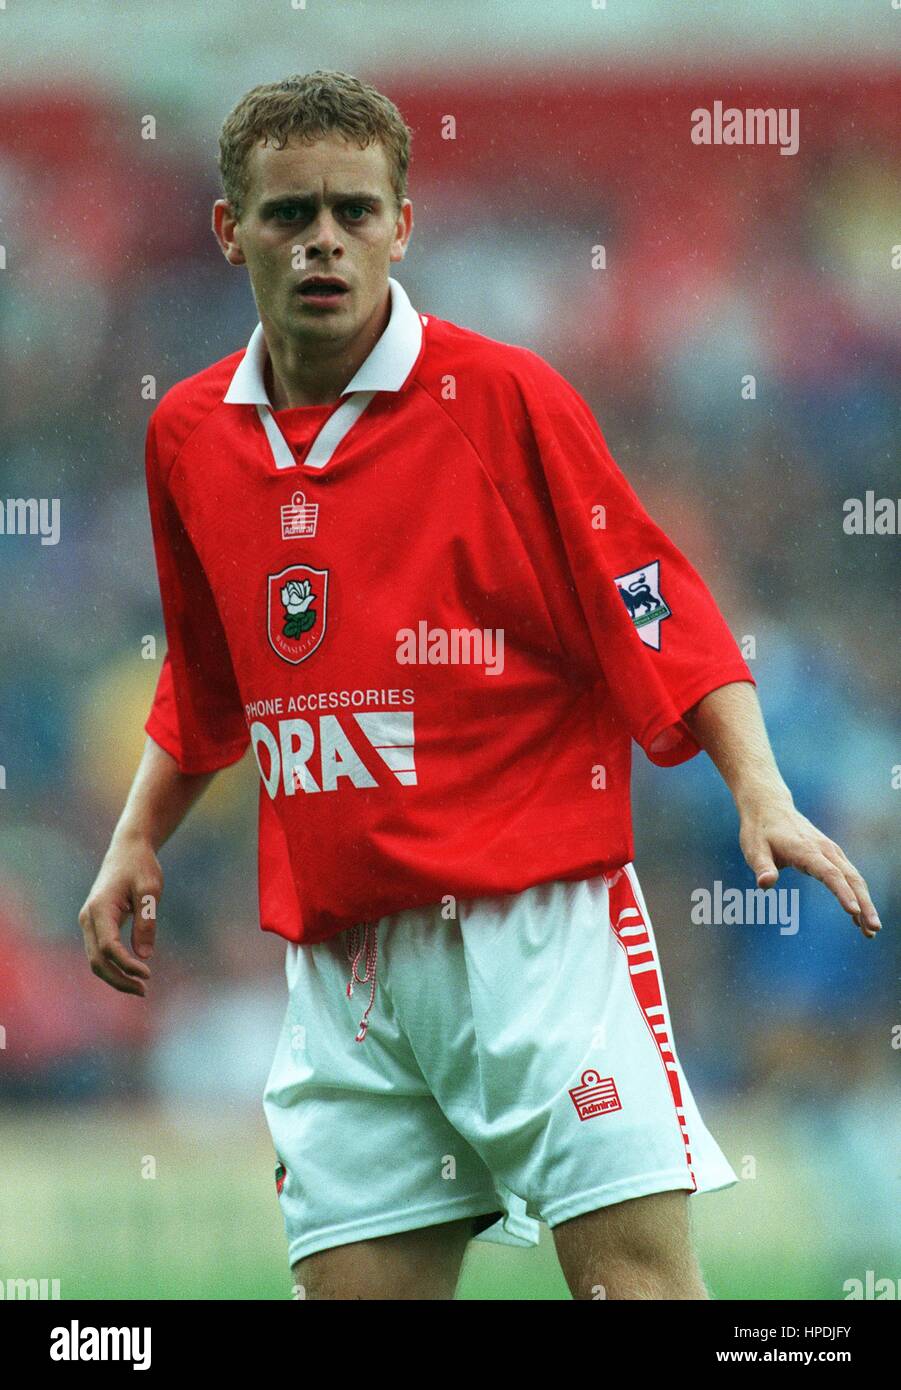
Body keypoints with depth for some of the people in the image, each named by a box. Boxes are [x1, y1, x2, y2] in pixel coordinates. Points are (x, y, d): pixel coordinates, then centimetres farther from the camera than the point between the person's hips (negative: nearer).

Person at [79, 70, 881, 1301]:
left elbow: (659, 613, -4)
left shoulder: (505, 397, -4)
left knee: (638, 1272, -14)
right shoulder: (189, 436, 11)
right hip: (340, 958, 5)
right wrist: (138, 839, 23)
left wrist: (761, 796, -15)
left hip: (533, 919, -5)